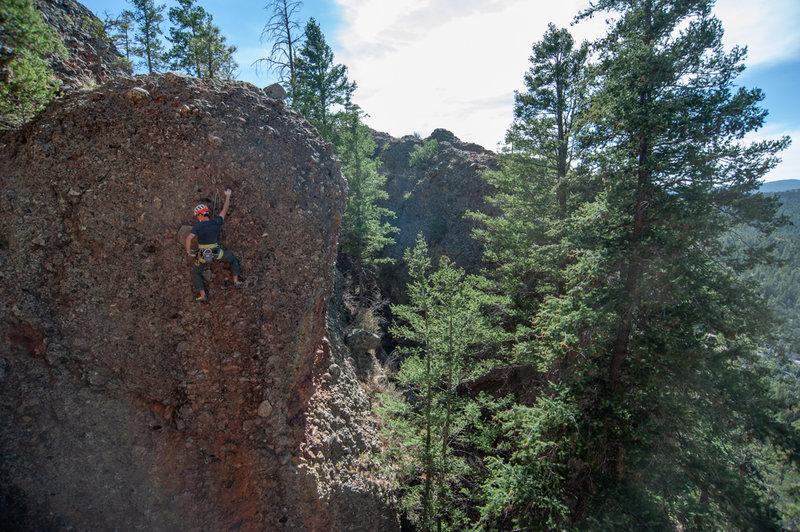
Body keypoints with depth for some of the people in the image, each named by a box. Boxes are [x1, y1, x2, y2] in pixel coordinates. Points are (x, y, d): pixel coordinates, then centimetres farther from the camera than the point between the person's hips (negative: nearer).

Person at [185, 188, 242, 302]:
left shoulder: (198, 226, -14)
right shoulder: (216, 222, -6)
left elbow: (188, 238, -23)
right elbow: (224, 210, 8)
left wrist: (188, 251, -5)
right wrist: (227, 196, 20)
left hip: (203, 255, -1)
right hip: (217, 253, 1)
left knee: (195, 273, 20)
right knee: (233, 259, 25)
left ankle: (203, 295, 10)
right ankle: (236, 281, 16)